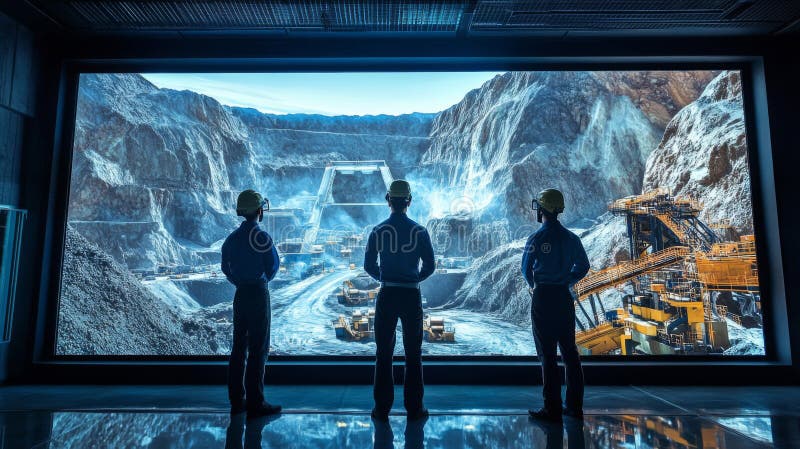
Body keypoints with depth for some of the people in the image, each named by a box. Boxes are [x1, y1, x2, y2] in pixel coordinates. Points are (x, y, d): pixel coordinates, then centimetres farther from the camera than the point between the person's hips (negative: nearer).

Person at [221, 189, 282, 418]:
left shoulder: (232, 237, 8)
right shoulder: (261, 236, -14)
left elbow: (225, 267, 13)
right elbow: (273, 265, -11)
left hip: (240, 294, 7)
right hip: (258, 294, -7)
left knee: (239, 346, 13)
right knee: (258, 349, -2)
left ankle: (236, 401, 21)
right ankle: (255, 403, 3)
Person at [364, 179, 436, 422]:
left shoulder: (378, 231, -3)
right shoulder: (419, 231, -4)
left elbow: (369, 266, -1)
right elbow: (430, 266, -2)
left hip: (386, 295, 0)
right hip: (412, 295, 0)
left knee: (383, 352, 9)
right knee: (413, 353, 10)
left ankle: (382, 408, 13)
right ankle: (414, 407, 15)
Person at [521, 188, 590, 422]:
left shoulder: (537, 238, -12)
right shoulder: (570, 237, 5)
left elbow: (526, 268, -6)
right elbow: (583, 266, 13)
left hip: (542, 298, -6)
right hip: (564, 297, 6)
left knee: (547, 353, 0)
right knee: (569, 351, 13)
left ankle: (552, 409, 5)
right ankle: (575, 406, 21)